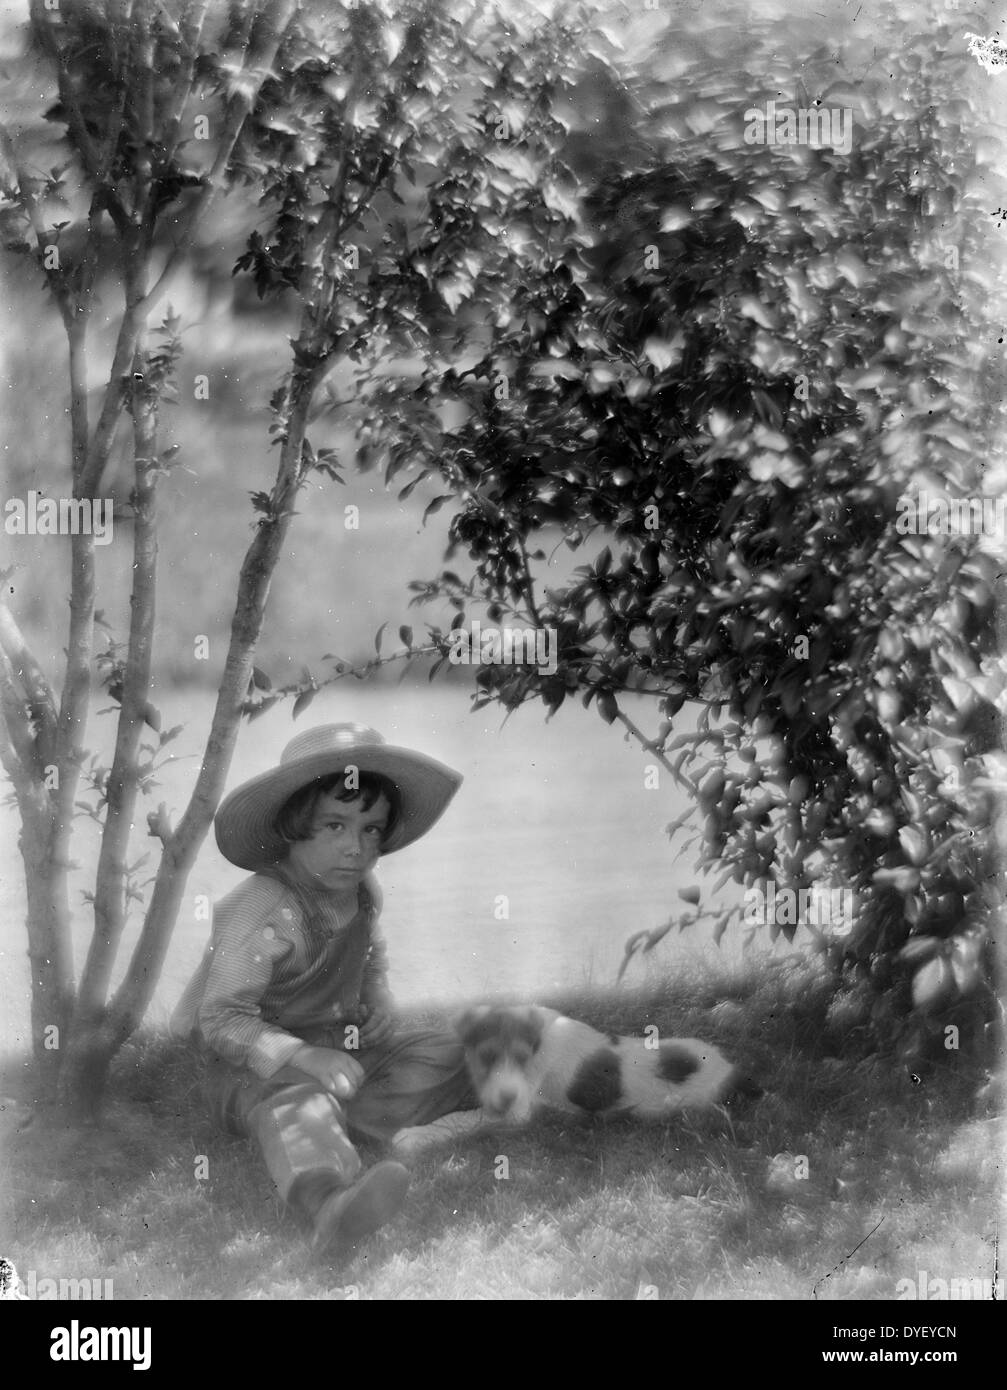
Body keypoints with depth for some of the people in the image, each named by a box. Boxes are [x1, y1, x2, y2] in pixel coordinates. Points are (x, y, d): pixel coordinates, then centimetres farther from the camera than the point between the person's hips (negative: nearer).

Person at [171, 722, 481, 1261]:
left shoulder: (361, 892, 1)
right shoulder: (263, 913, -24)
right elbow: (222, 1020, -25)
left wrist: (378, 1005, 7)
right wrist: (303, 1058, -35)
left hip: (344, 1047, 9)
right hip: (256, 1065, -9)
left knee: (445, 1055, 3)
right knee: (297, 1103, -42)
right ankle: (329, 1205, -67)